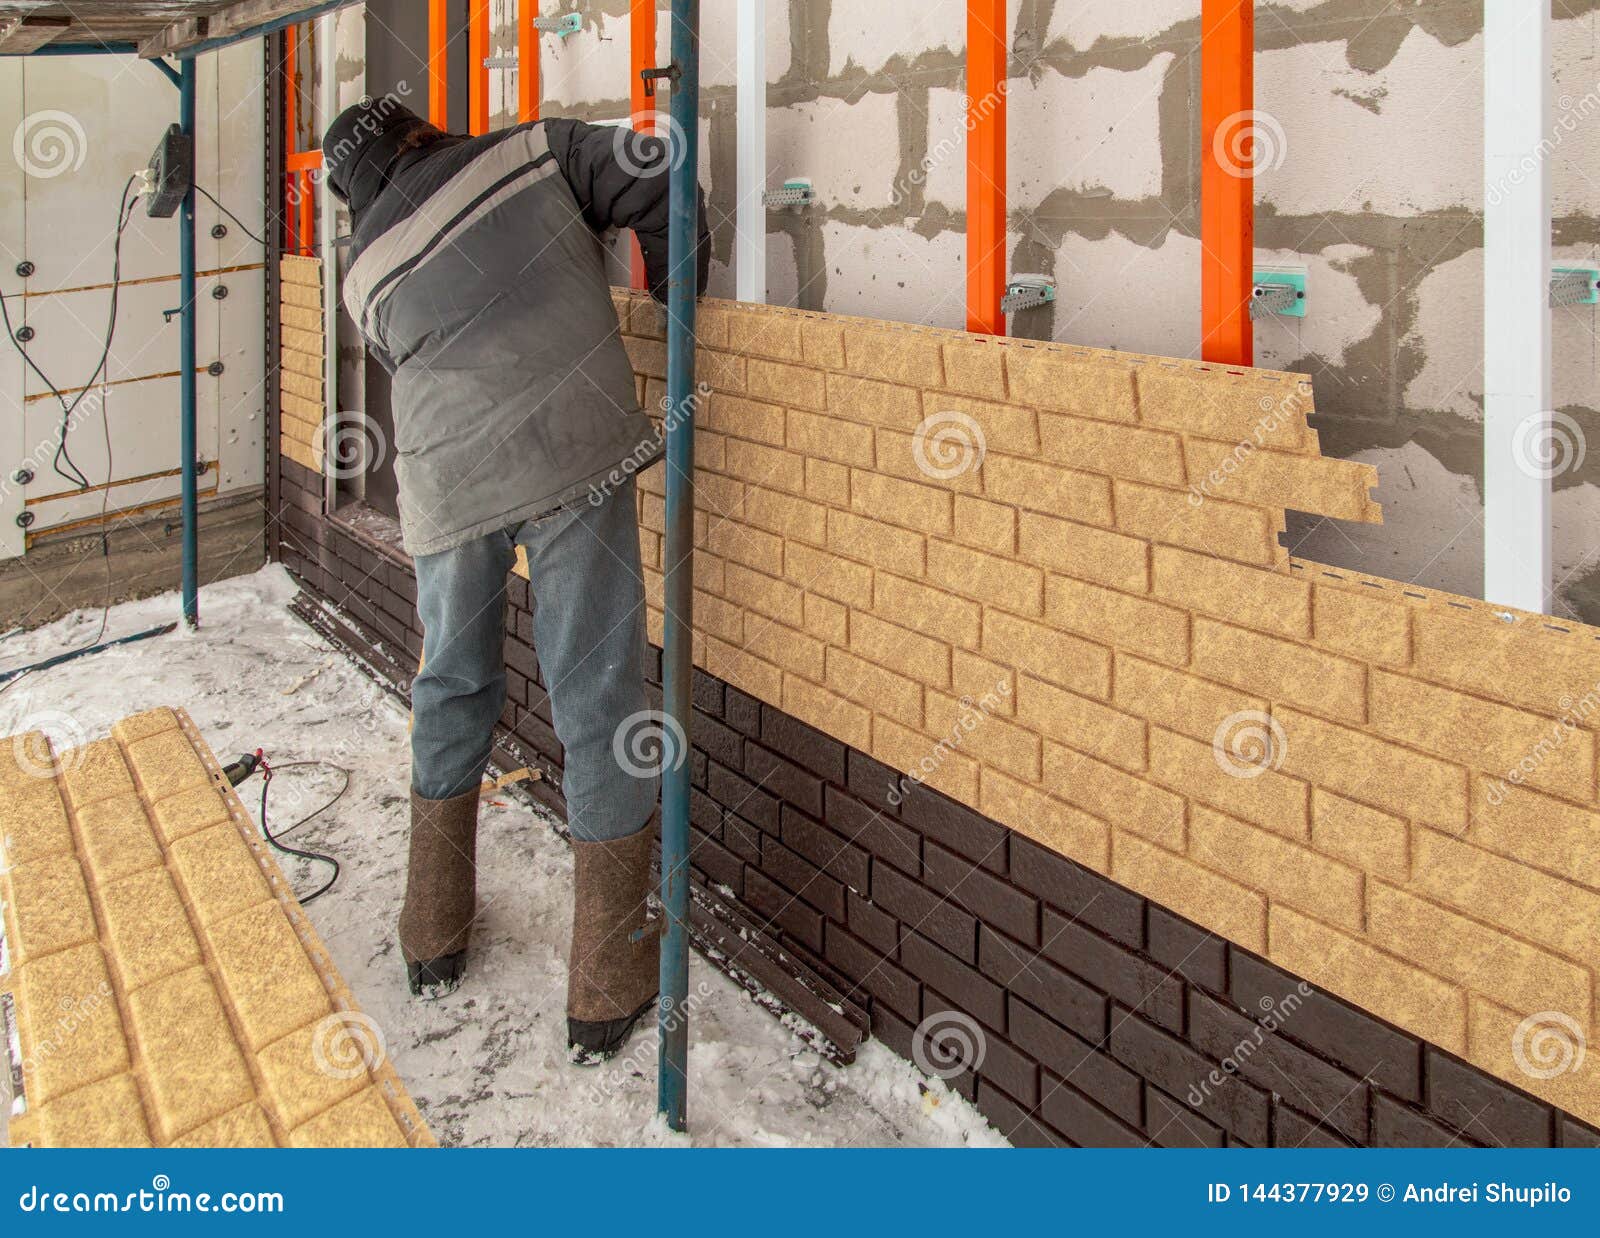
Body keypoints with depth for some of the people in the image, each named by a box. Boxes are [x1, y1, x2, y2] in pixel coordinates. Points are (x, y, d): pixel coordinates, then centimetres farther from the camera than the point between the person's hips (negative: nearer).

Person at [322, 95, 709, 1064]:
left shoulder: (366, 273, 18)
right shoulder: (528, 152, 12)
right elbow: (651, 170, 5)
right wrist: (675, 289, 18)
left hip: (449, 487, 3)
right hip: (576, 462, -3)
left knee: (452, 692, 21)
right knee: (599, 702, 3)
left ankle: (435, 941, 34)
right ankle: (607, 992, 10)